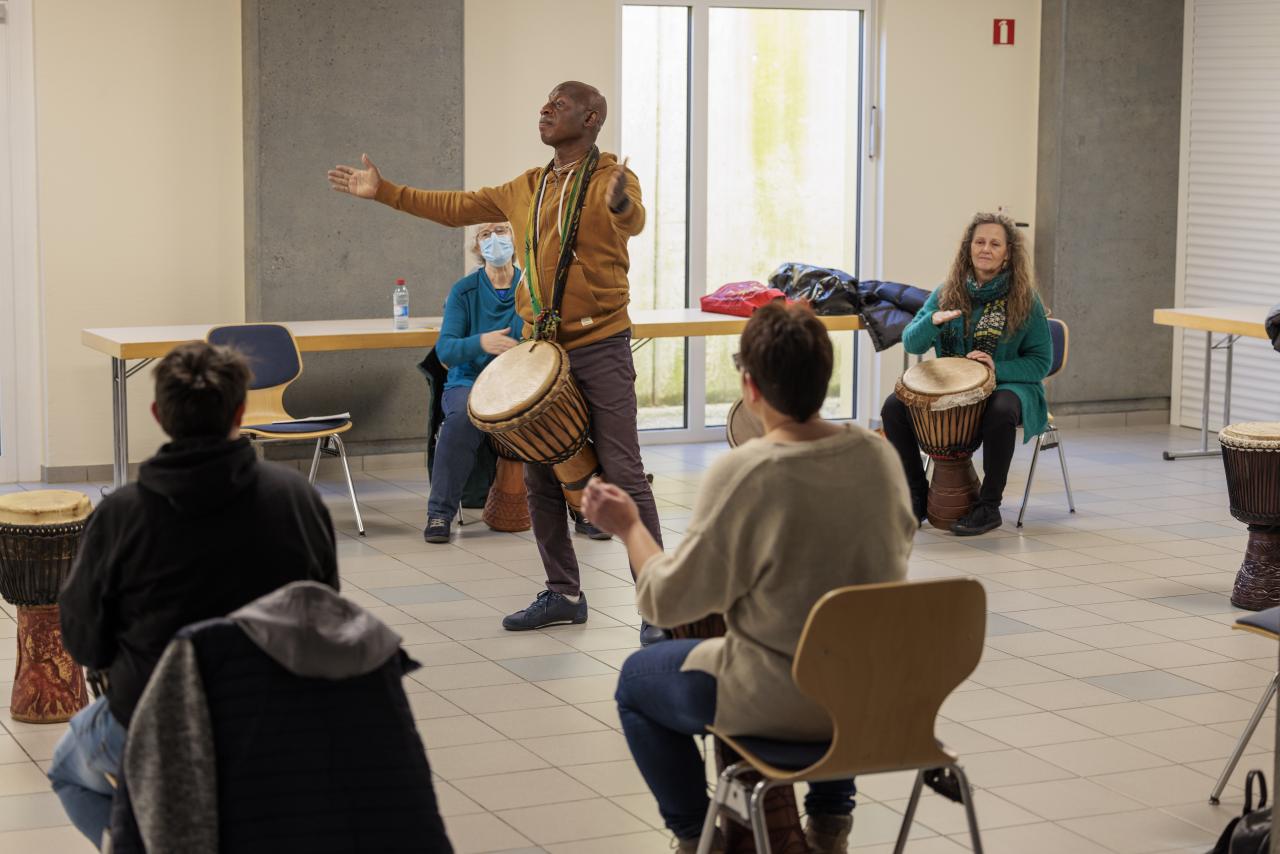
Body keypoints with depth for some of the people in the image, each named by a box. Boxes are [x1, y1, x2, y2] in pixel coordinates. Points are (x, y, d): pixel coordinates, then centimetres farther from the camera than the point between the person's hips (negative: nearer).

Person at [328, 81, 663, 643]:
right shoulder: (526, 189, 13)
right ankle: (563, 595, 22)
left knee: (624, 475, -10)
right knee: (539, 478, 10)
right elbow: (455, 208, 20)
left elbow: (632, 221, -28)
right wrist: (383, 192, 18)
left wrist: (620, 205, -52)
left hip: (599, 347, -7)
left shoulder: (610, 178, -7)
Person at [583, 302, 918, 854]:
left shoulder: (741, 474, -24)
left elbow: (666, 602, -16)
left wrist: (629, 527, 1)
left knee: (637, 679, 21)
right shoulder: (877, 453, -8)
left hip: (779, 704, -5)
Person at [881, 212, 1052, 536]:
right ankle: (918, 496, -3)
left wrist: (997, 368, -21)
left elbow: (1040, 361, -4)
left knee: (1002, 410, -39)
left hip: (1007, 384, -3)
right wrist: (932, 321, -22)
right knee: (894, 407, -21)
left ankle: (989, 506, -22)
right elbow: (911, 343, 0)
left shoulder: (1025, 300, -4)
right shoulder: (947, 293, 5)